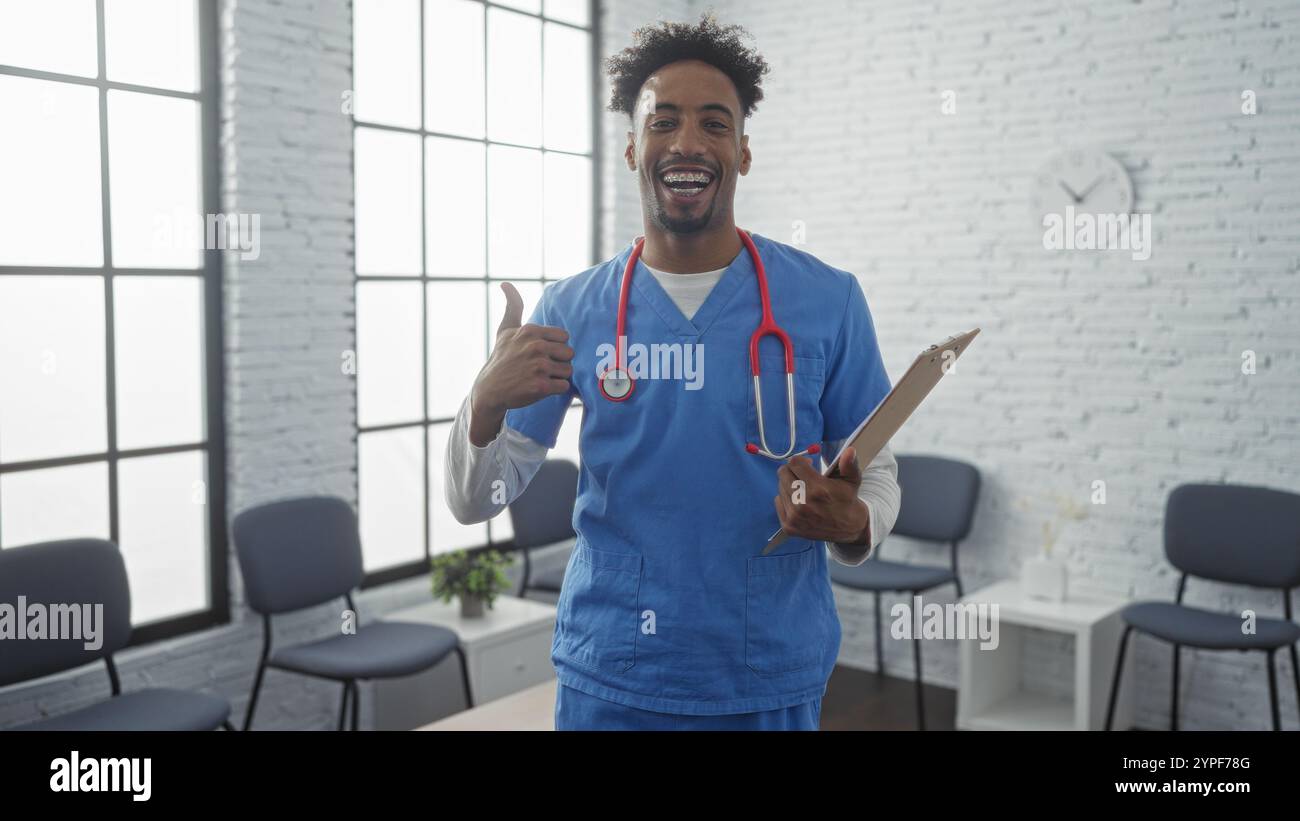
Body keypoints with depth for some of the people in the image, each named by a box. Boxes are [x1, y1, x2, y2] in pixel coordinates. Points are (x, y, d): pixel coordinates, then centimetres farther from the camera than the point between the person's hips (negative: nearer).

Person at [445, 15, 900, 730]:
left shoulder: (828, 300, -5)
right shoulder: (569, 311, -2)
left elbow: (875, 470, 3)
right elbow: (474, 502, -1)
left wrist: (852, 523, -20)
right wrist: (485, 404, -22)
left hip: (774, 681, 0)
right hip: (609, 678, 1)